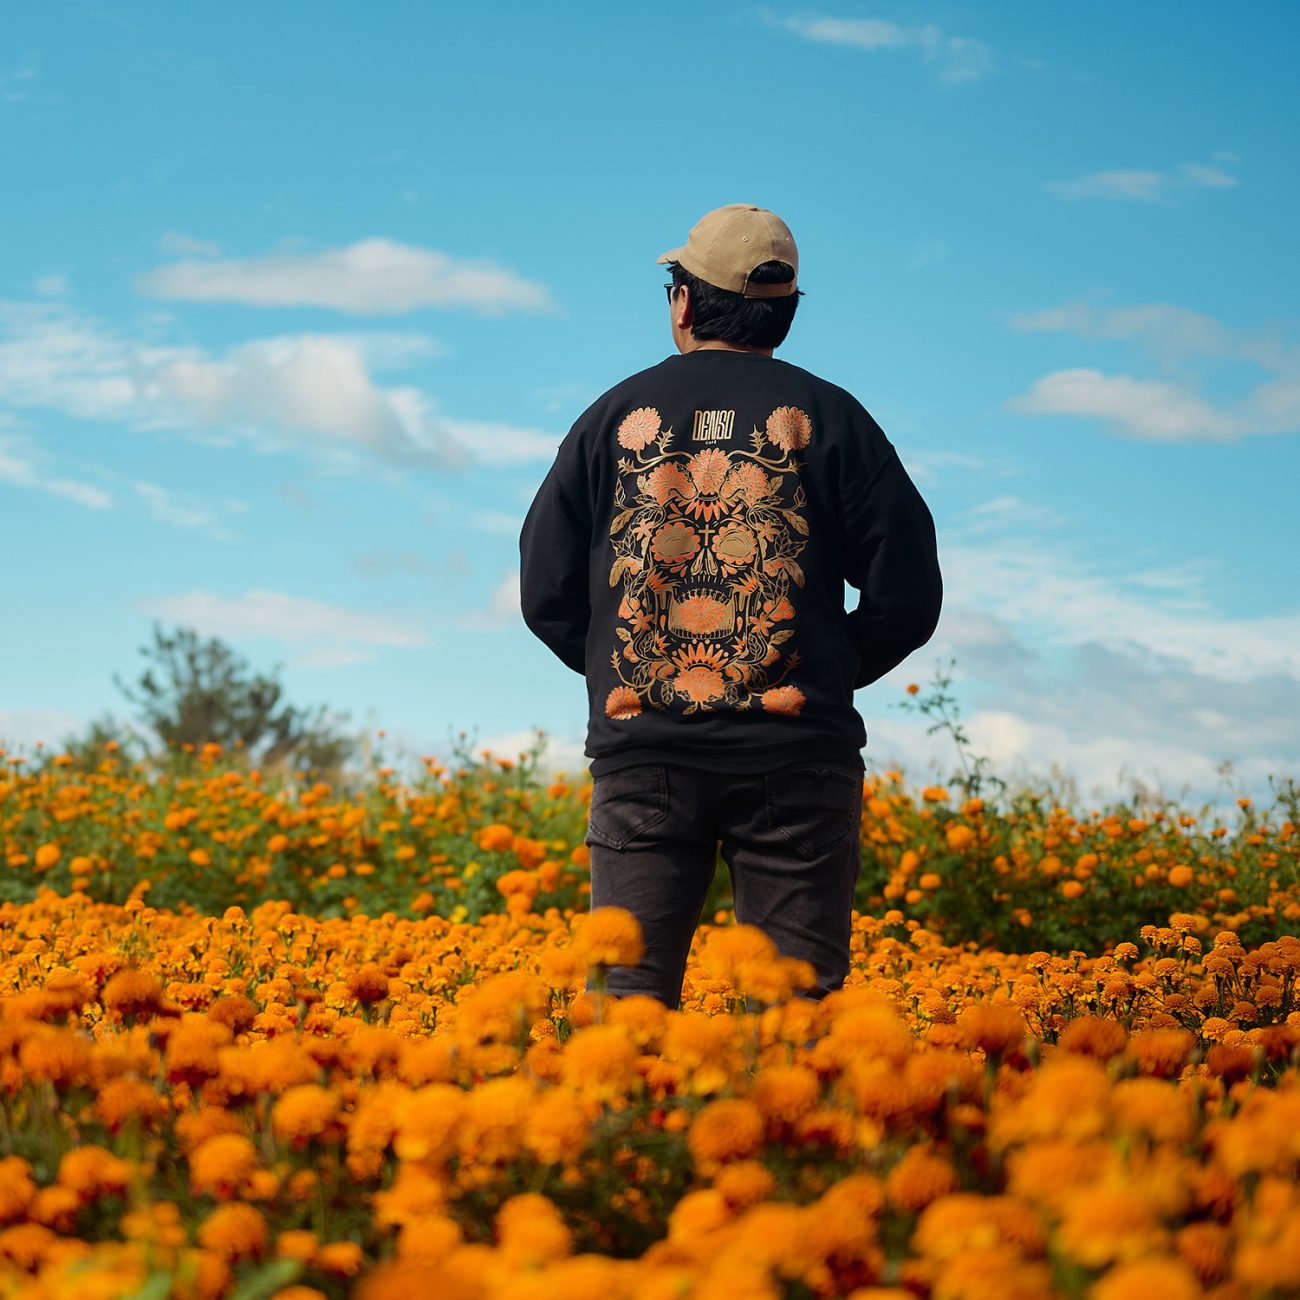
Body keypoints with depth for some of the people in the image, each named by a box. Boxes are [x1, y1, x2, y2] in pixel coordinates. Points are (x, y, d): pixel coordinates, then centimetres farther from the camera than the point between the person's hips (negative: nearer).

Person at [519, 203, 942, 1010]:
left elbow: (544, 593, 8)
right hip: (794, 753, -1)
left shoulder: (614, 416, 9)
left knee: (628, 992, 1)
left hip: (644, 748, 1)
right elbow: (909, 594, 1)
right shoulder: (829, 418, 5)